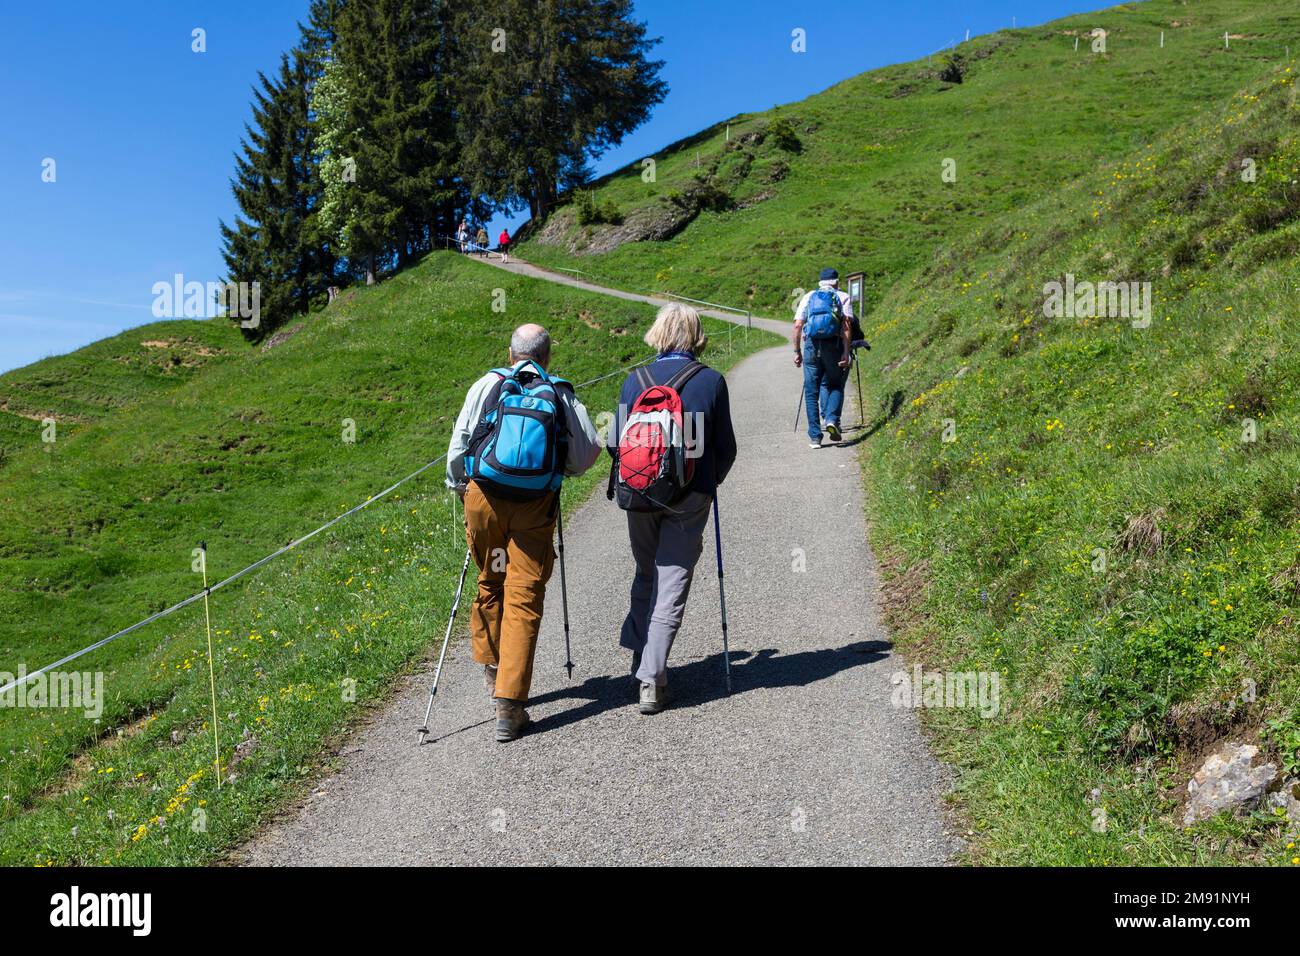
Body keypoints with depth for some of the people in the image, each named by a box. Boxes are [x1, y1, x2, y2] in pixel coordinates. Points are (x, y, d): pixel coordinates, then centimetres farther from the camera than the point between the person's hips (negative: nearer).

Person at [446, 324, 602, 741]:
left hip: (484, 498, 1)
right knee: (524, 599, 1)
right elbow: (588, 453, 4)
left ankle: (491, 668, 37)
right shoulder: (562, 396, 3)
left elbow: (459, 441, 1)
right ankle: (508, 704, -3)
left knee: (490, 583, 22)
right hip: (535, 507, -1)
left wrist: (458, 485, 15)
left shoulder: (488, 385, 2)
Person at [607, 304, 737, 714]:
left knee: (645, 576, 23)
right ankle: (650, 678, 0)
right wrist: (709, 484, 19)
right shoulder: (711, 381, -5)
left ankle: (640, 655, 28)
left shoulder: (635, 380, -1)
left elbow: (617, 442, 3)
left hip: (640, 495, 2)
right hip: (691, 499, -2)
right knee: (671, 587, 3)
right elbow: (725, 448, 1)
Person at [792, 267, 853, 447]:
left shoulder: (808, 297, 17)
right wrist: (846, 352, -8)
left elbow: (798, 325, 7)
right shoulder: (843, 297, 12)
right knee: (835, 385, 17)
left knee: (811, 392, 6)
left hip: (811, 345, 1)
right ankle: (832, 420, -8)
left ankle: (815, 437, 3)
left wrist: (797, 351, 11)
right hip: (833, 346, -1)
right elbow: (847, 325, -3)